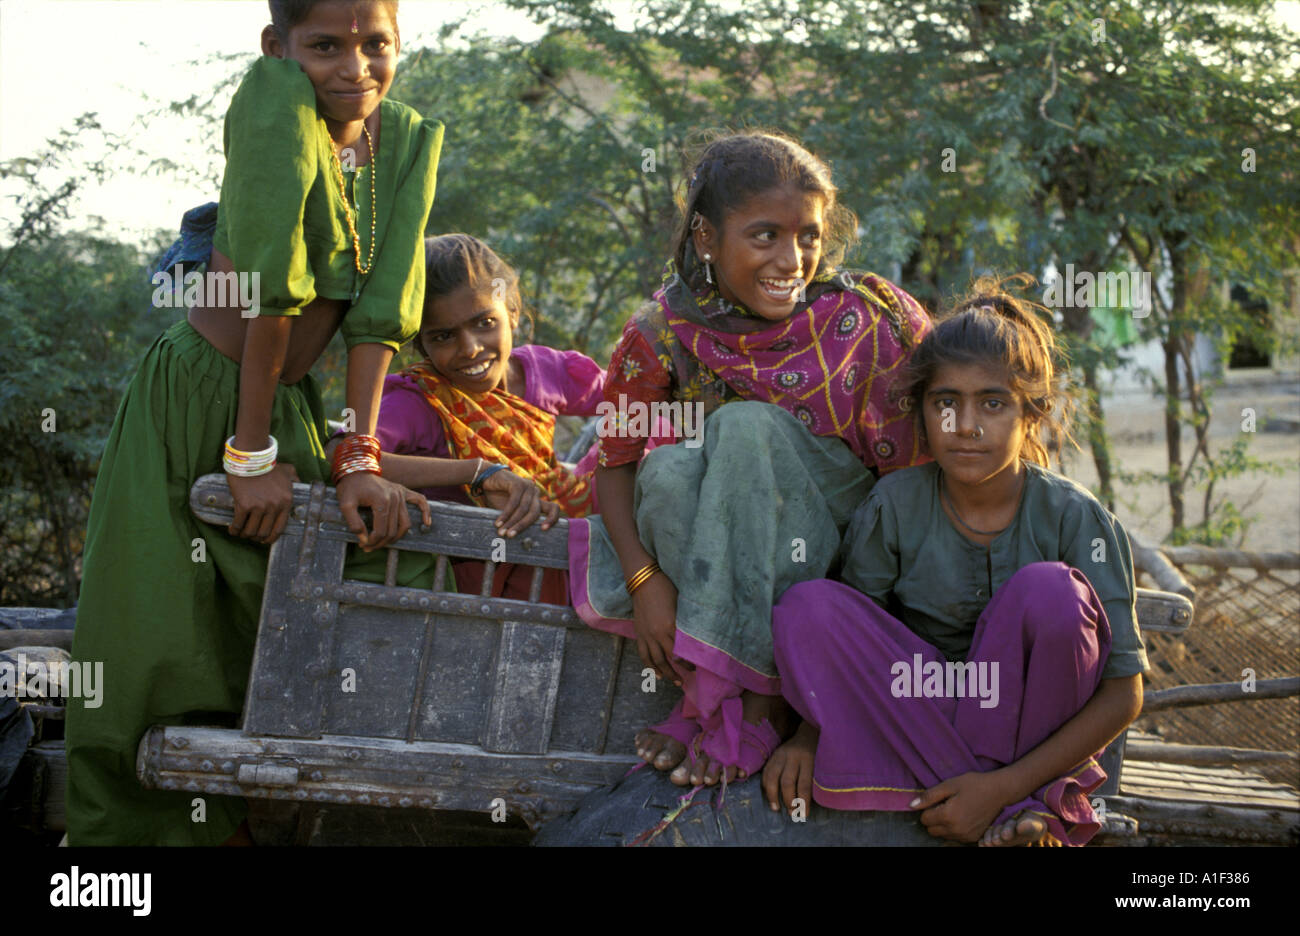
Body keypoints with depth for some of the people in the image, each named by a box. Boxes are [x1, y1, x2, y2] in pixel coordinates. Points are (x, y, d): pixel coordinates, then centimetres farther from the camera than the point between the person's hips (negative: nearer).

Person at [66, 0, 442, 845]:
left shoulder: (410, 140, -2)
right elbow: (271, 283, -24)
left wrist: (361, 459, -15)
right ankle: (126, 831, 17)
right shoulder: (276, 96, -21)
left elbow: (383, 306, -8)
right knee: (159, 659, -1)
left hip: (290, 404, 6)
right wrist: (255, 451, -24)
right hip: (197, 400, -6)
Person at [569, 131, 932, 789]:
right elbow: (616, 460, -5)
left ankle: (747, 705, -28)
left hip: (834, 549, -2)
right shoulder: (665, 331, -10)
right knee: (671, 471, -29)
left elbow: (913, 476, -9)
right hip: (709, 549, 2)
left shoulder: (869, 324, -14)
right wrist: (646, 578, -20)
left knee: (747, 425, -29)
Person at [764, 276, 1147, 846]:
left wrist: (1002, 786, -24)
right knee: (807, 605, -23)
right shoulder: (894, 506, -7)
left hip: (1029, 732, -3)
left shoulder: (1074, 518, -13)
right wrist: (808, 736, -19)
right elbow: (847, 636, 2)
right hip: (923, 717, 3)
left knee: (1049, 590, -28)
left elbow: (1124, 693, -14)